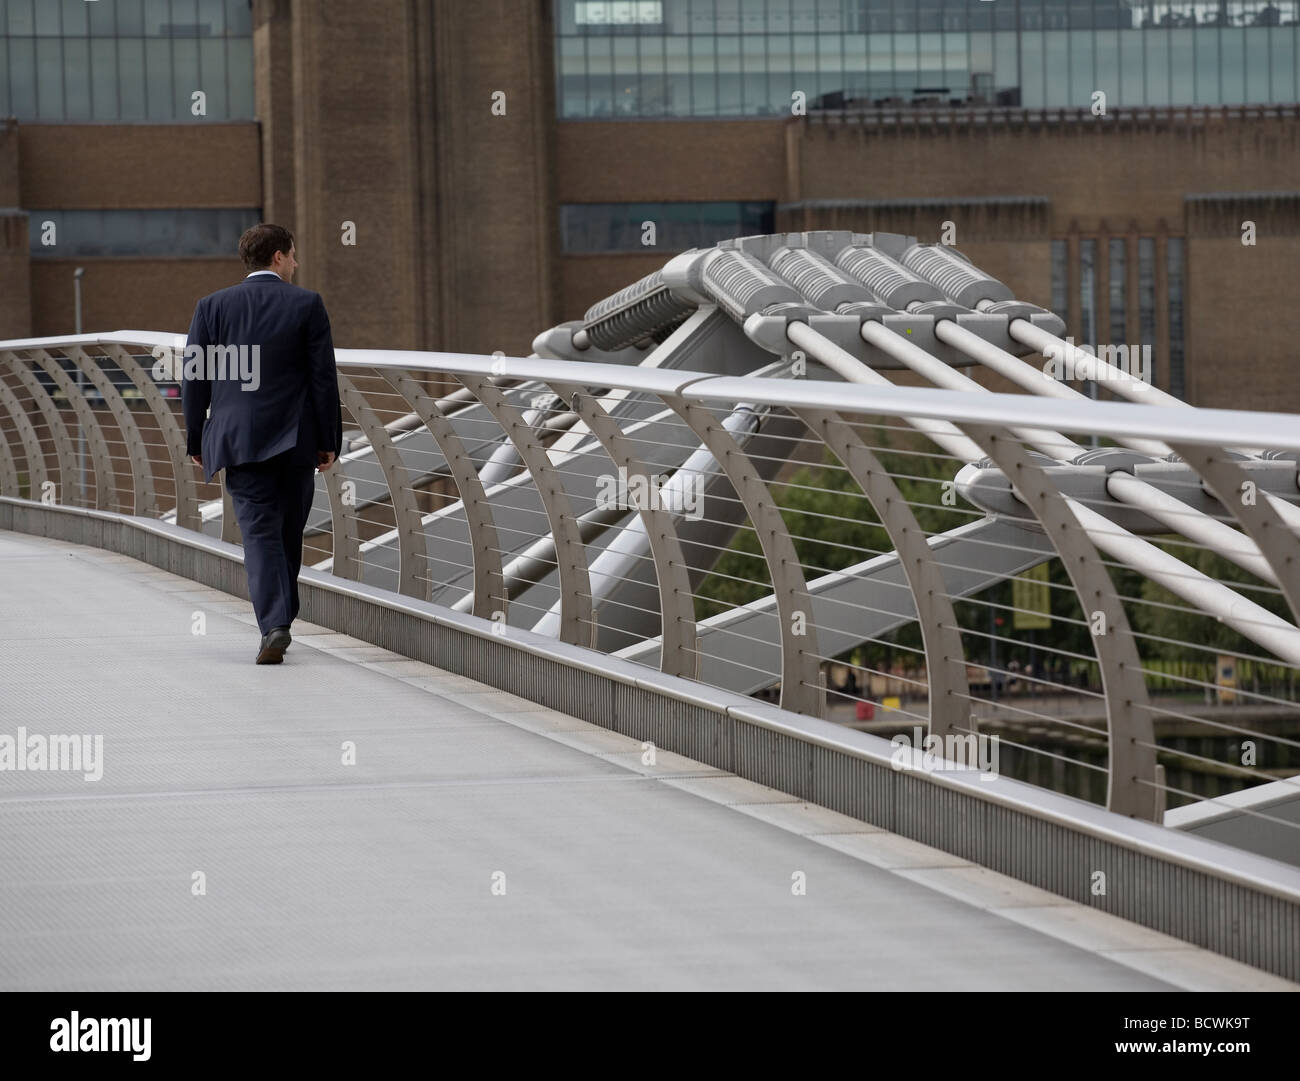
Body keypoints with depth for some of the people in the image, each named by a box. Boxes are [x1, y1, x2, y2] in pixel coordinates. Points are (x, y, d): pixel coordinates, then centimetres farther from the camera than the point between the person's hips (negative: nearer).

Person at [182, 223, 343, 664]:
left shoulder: (213, 307, 2)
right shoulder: (307, 305, -2)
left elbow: (194, 379, 3)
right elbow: (323, 376, -3)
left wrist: (196, 442, 11)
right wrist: (329, 441, 3)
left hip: (239, 441, 0)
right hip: (295, 441, 0)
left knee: (259, 533, -2)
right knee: (289, 534, 14)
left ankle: (274, 625, -17)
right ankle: (280, 619, 22)